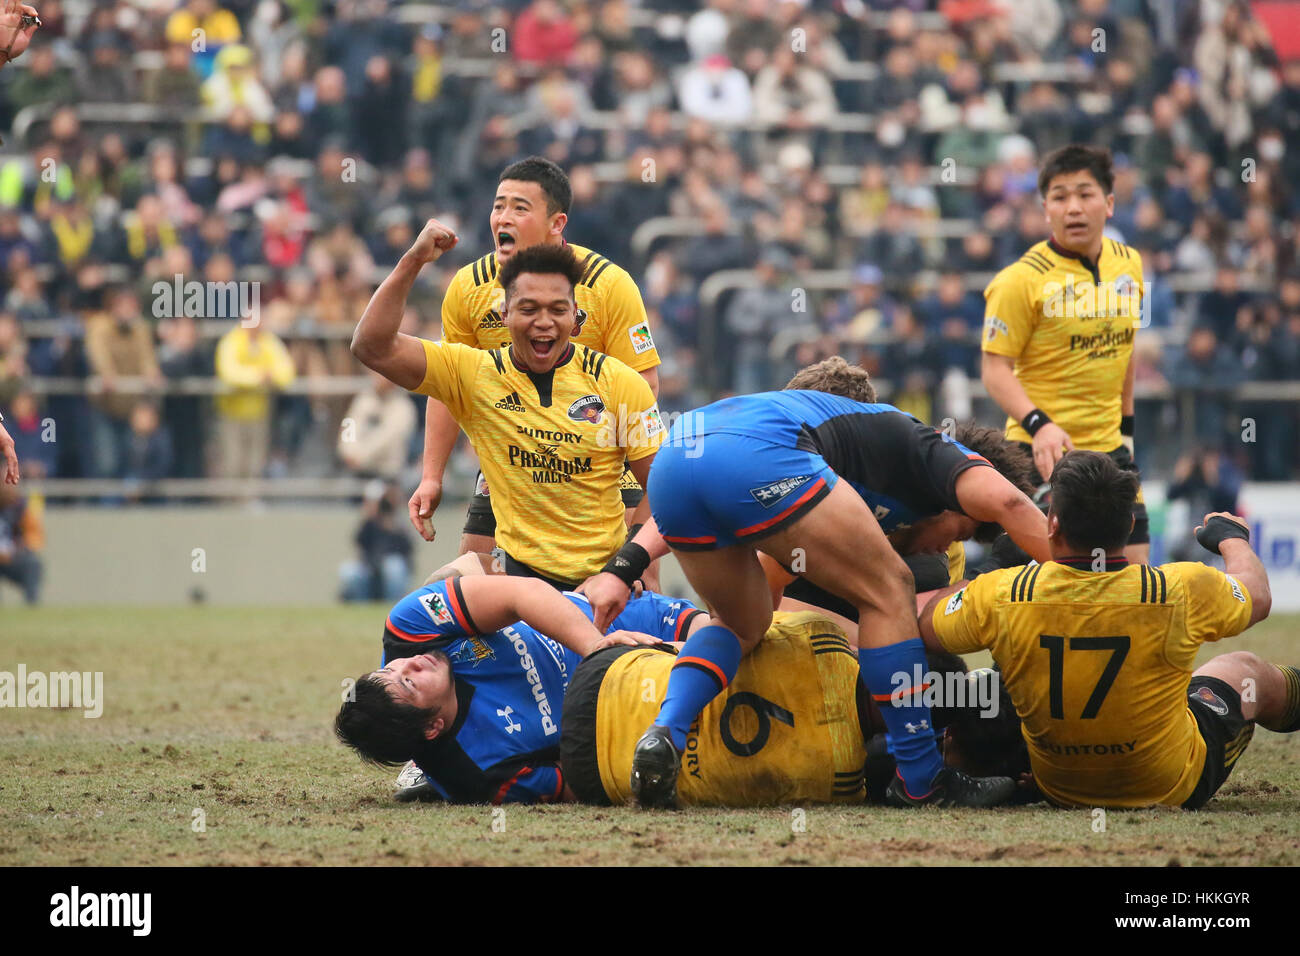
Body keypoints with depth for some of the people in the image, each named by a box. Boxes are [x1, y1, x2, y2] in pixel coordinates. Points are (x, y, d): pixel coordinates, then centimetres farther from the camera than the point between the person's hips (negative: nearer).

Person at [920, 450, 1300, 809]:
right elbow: (1257, 596, -2)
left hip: (1055, 788, 2)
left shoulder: (999, 597, -25)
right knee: (1245, 669, 26)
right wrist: (1232, 538, 19)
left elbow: (925, 624, -4)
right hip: (1172, 789, -1)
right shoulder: (1181, 592, -26)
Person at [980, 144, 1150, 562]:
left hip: (1109, 448, 6)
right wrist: (1039, 425, -28)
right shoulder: (1022, 279, -13)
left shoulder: (1128, 265, 6)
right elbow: (995, 368, -14)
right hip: (1041, 451, -6)